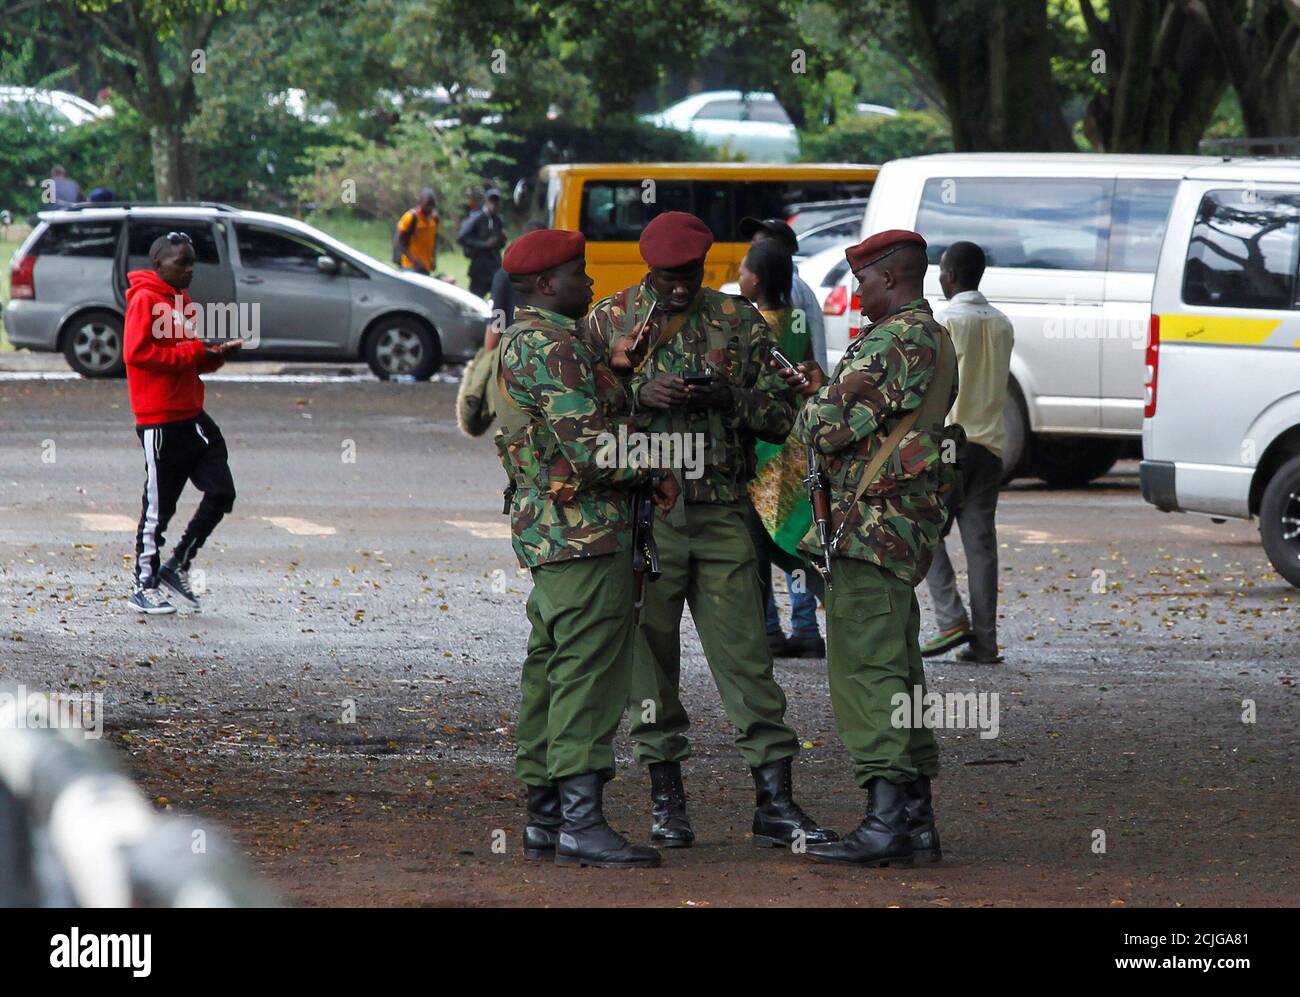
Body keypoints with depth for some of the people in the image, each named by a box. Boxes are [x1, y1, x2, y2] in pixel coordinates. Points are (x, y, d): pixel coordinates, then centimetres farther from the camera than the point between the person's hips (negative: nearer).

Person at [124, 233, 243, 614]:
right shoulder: (145, 299, -10)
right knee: (158, 506, -1)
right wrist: (194, 353, -18)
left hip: (192, 416, 9)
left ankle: (178, 566, 13)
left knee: (221, 493, 1)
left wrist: (215, 354, 5)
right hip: (160, 422, -9)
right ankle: (144, 586, 10)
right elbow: (136, 352, -21)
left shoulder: (181, 301, 19)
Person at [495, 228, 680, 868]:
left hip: (543, 528, 11)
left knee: (550, 671, 12)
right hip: (585, 529, -11)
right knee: (589, 671, -12)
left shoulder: (516, 344, 19)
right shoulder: (558, 346, -14)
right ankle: (580, 823, -16)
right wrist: (654, 472, -5)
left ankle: (543, 820, 16)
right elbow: (587, 447, -21)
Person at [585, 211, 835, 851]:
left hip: (720, 512, 0)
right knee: (649, 655, 3)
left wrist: (730, 399, -11)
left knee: (746, 654, -3)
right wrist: (639, 395, -14)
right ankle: (666, 799, 13)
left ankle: (775, 803, -2)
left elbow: (780, 415, 8)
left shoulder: (740, 322, 9)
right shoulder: (610, 320, 6)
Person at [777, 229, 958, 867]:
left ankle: (885, 821, -17)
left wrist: (812, 401, 3)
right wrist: (823, 386, 18)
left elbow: (833, 427, -17)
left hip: (871, 526, -10)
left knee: (864, 670, -12)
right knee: (897, 671, 13)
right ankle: (916, 820, 14)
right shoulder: (934, 341, 18)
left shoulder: (892, 342, -14)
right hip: (908, 527, 10)